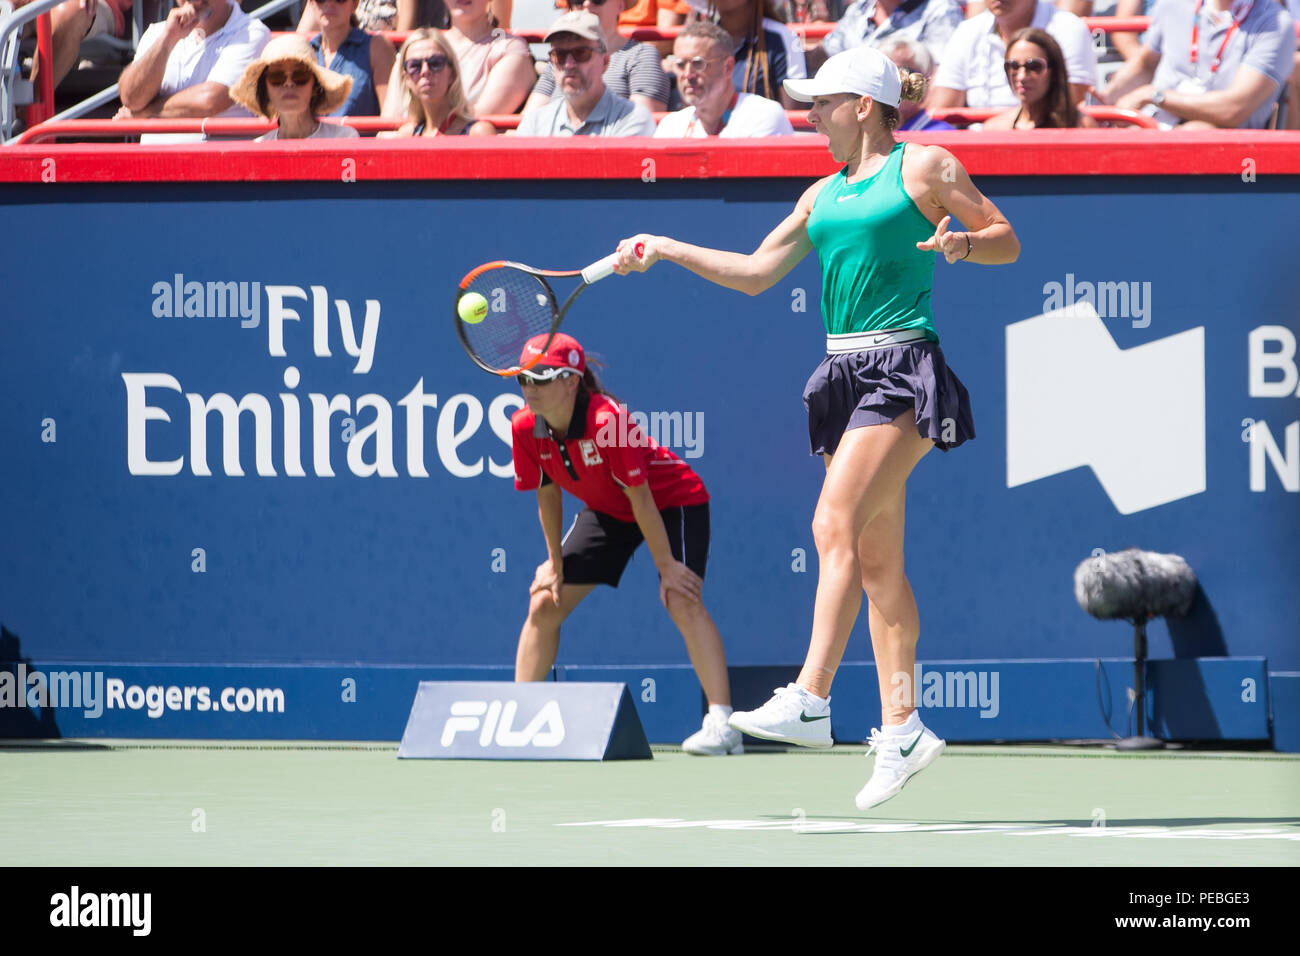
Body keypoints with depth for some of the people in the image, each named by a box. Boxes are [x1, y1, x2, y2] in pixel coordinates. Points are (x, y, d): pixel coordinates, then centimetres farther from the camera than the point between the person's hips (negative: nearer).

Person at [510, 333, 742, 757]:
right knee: (544, 604, 1)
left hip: (671, 502, -7)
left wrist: (667, 567, -24)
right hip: (608, 511, 7)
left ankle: (722, 724, -32)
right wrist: (555, 561, 2)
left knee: (682, 602, -27)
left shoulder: (608, 422, -36)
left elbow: (641, 499, -29)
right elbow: (548, 494, -1)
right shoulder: (525, 428, -17)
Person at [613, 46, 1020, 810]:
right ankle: (903, 730, 8)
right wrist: (666, 250, 15)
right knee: (877, 558, 5)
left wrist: (965, 242, -16)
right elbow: (756, 272, 21)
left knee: (836, 523, -20)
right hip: (845, 373, 7)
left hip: (902, 367, -7)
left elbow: (1007, 238, 4)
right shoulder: (825, 196, 20)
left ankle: (809, 702, -28)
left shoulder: (923, 167, 1)